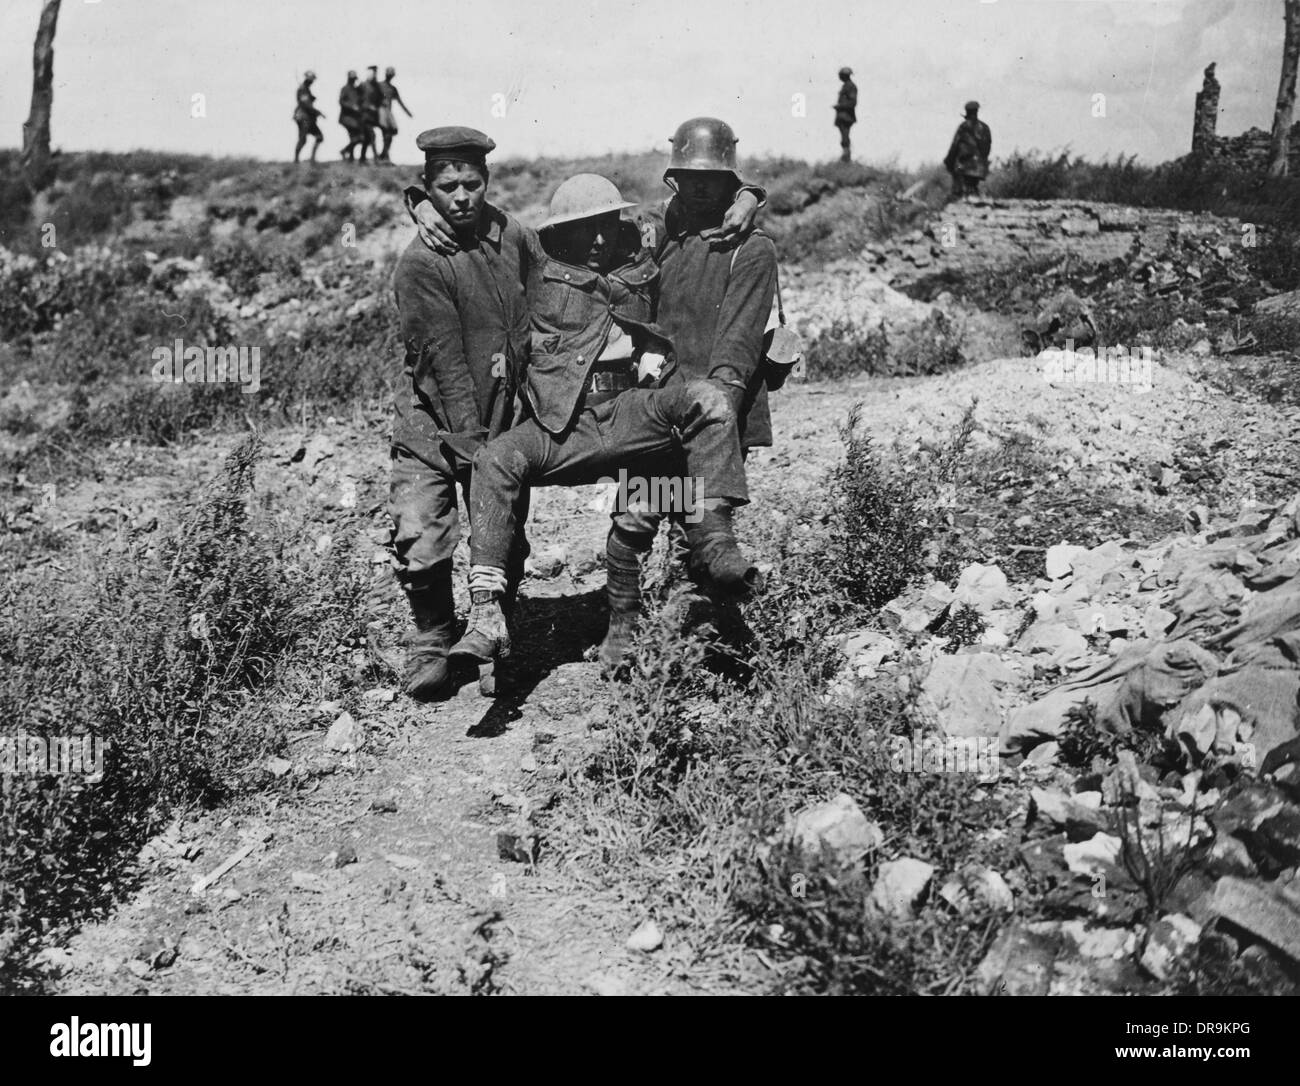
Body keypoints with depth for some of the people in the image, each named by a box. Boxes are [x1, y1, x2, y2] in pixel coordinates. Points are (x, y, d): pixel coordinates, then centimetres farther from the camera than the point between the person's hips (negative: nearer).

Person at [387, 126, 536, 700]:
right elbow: (446, 360, -17)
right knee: (421, 540, -11)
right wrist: (475, 445, -20)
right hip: (433, 420, -4)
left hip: (498, 416, 4)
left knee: (505, 540, 4)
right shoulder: (420, 264, -14)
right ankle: (431, 642, 11)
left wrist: (514, 354, 4)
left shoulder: (513, 235, 1)